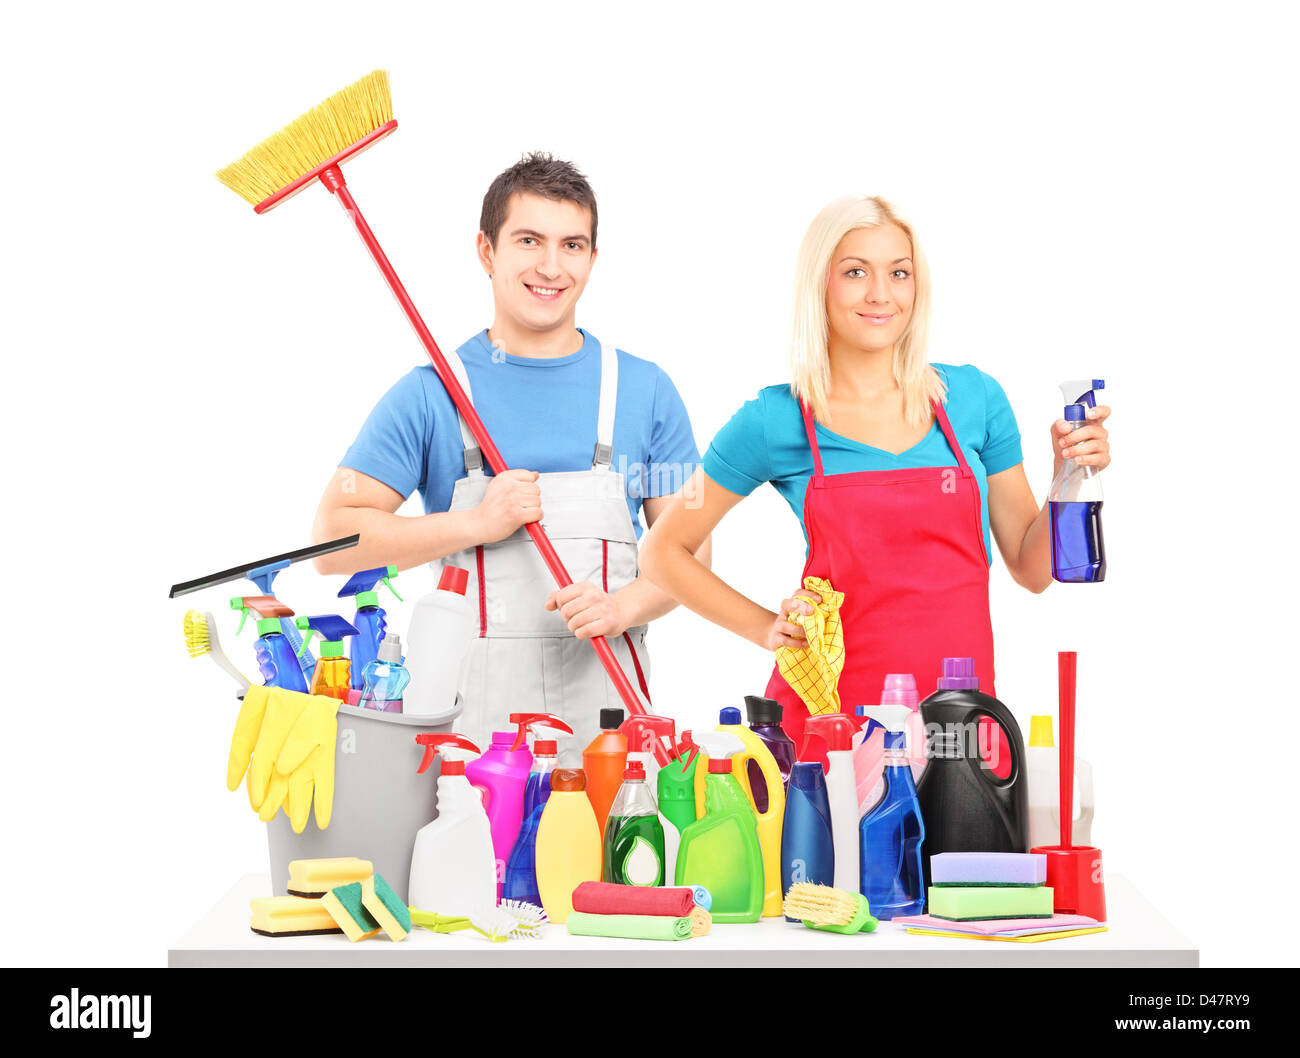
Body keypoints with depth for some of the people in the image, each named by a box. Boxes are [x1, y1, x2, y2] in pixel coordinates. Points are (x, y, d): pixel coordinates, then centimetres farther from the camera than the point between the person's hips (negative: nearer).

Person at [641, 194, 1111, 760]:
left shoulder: (973, 396, 7)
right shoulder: (774, 421, -1)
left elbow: (1031, 568, 13)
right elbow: (664, 550, 8)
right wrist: (767, 627, 0)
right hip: (827, 711, -2)